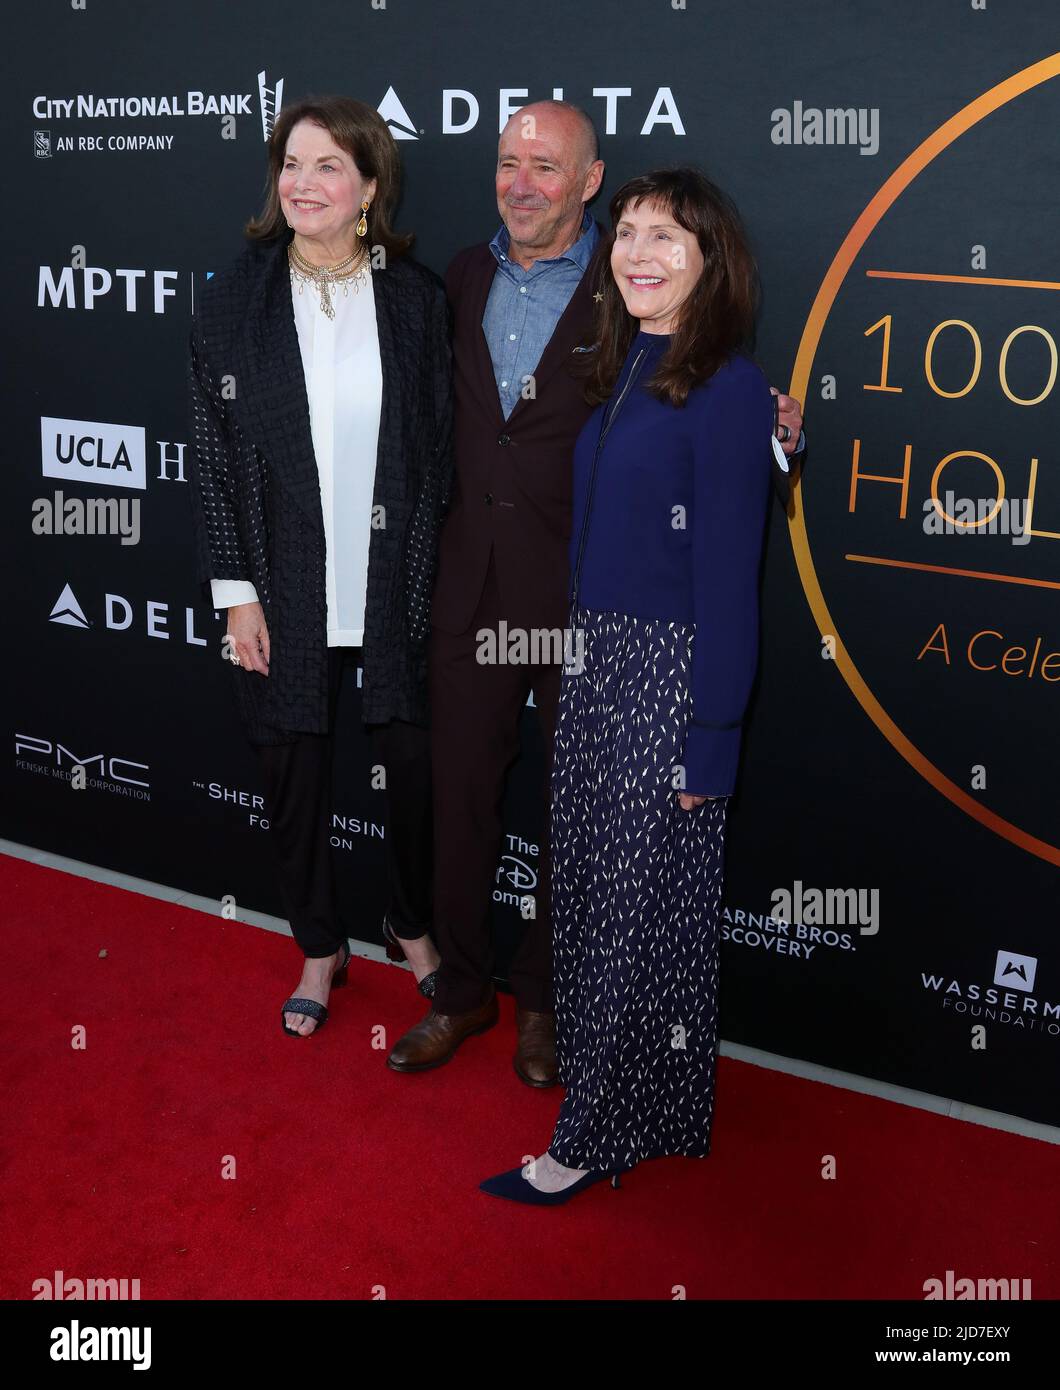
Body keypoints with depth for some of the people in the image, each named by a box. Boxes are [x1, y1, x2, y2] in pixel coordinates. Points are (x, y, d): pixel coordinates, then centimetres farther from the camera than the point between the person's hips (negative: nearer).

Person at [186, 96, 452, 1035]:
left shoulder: (418, 297, 0)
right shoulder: (235, 300, -1)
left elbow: (442, 446, 3)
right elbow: (213, 455, -1)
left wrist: (438, 576, -1)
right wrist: (236, 592, -5)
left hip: (398, 585, 0)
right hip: (286, 591, 0)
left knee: (414, 762, 8)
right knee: (296, 771, 11)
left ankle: (415, 928, 35)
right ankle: (321, 948, 33)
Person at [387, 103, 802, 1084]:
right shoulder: (465, 277, 8)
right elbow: (443, 406, 11)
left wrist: (767, 432, -23)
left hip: (588, 590, -4)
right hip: (475, 581, 4)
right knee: (462, 790, 12)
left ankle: (546, 999, 30)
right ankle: (463, 988, 31)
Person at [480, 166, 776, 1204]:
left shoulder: (726, 388, -12)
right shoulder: (621, 372, 11)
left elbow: (727, 574, -15)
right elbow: (596, 539, 12)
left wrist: (710, 736, -16)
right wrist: (580, 656, 8)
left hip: (667, 672, -8)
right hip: (593, 659, 8)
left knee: (637, 908, 3)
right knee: (590, 887, 17)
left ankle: (596, 1137, 18)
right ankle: (602, 1074, 35)